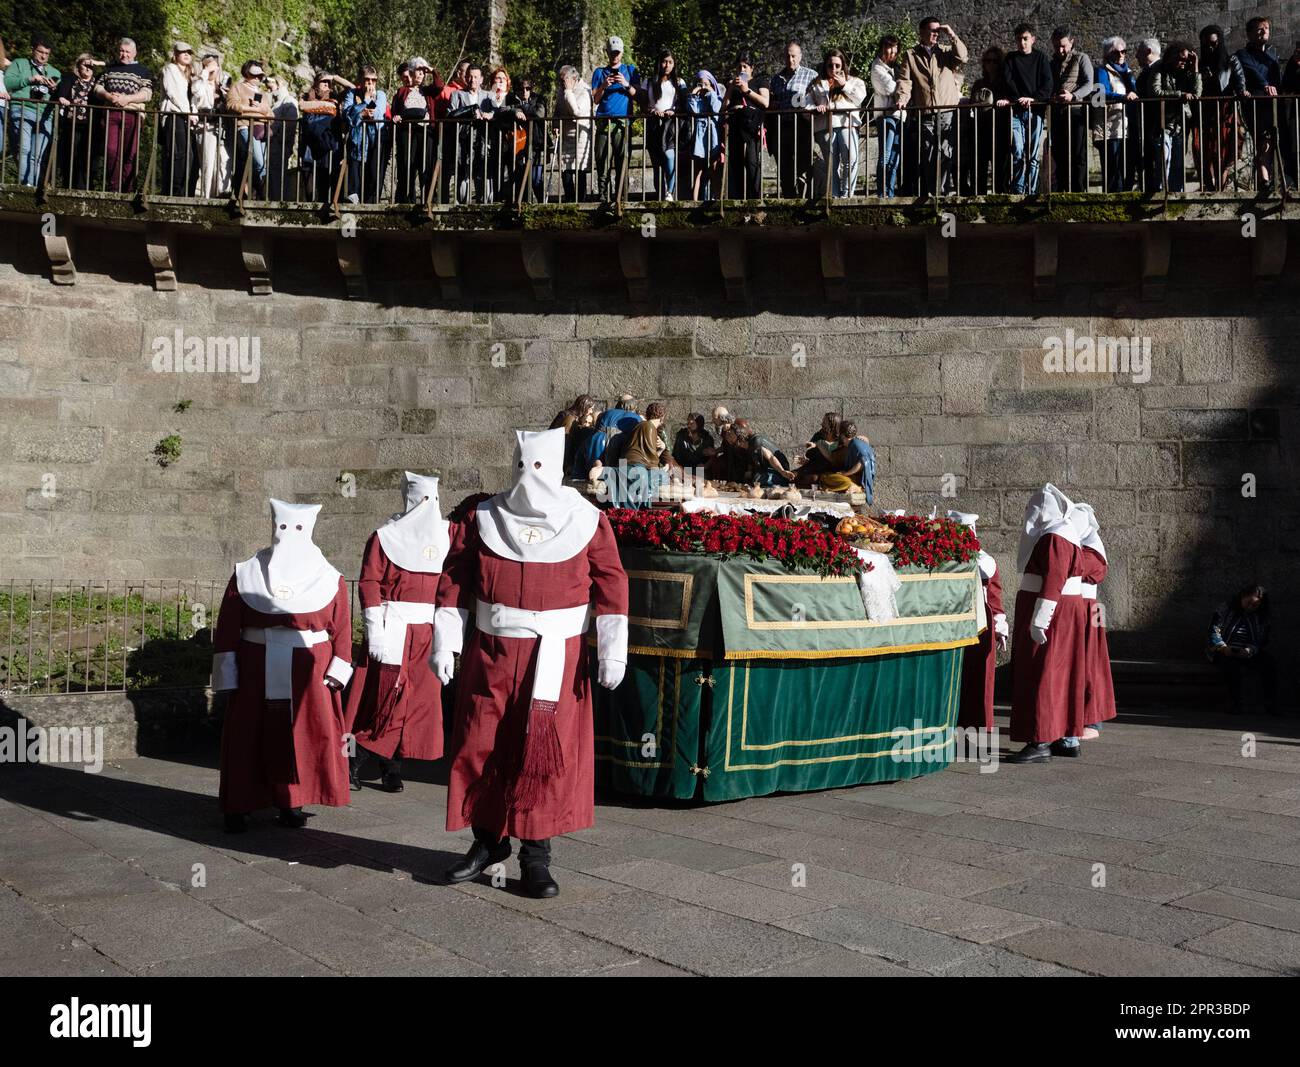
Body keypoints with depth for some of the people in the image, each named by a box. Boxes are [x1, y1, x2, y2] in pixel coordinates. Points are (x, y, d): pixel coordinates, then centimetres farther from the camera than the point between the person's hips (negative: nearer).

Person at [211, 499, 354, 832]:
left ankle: (291, 804, 12)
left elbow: (342, 628, 3)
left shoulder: (328, 579, 4)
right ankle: (238, 809, 11)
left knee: (304, 738, -1)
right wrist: (227, 673, -2)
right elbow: (227, 627, 3)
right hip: (256, 672, 0)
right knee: (249, 738, 2)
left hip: (309, 673, 0)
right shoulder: (246, 575, 4)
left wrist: (338, 670, -5)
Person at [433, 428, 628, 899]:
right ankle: (488, 841, 25)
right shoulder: (481, 519, 5)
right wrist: (443, 644, 1)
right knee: (480, 747, 6)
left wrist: (612, 653, -7)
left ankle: (536, 855, 12)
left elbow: (611, 587, -2)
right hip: (489, 655, 2)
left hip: (555, 660, -2)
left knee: (548, 753, -1)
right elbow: (454, 583, 6)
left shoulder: (588, 522, 0)